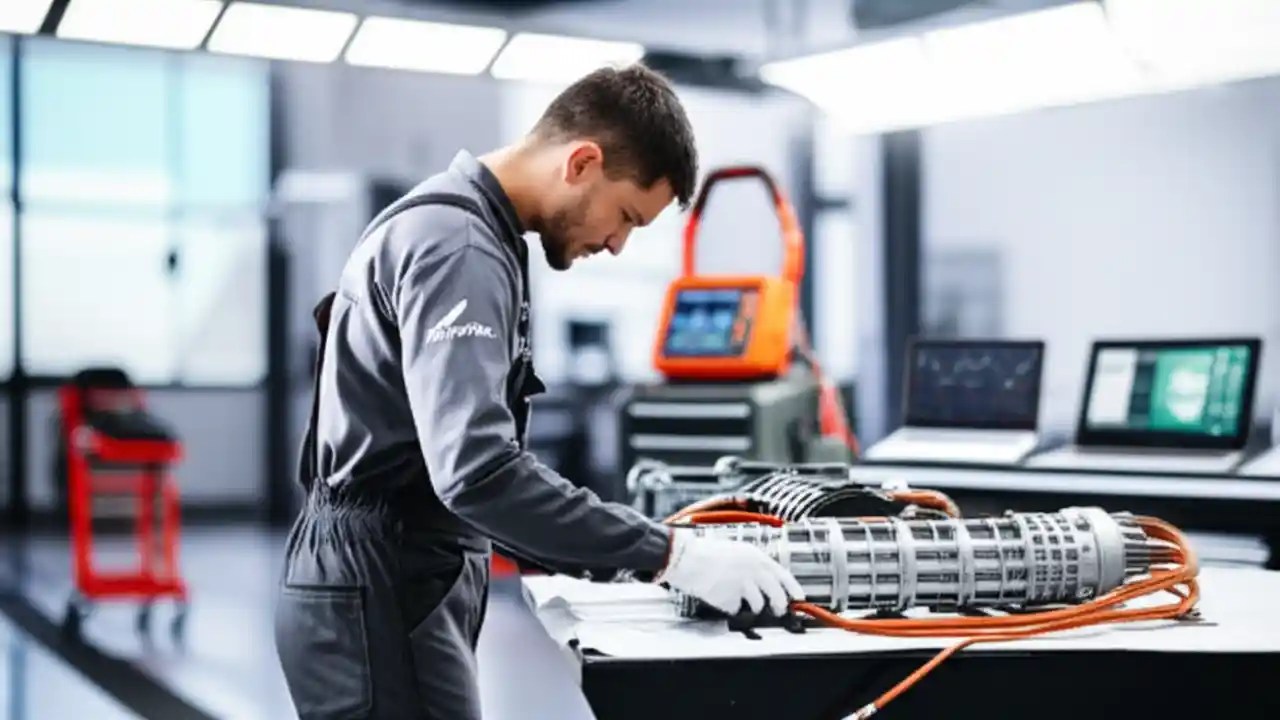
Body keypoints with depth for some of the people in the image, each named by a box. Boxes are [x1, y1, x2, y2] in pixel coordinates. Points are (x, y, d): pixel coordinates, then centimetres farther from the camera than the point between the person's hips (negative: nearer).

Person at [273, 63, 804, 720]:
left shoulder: (460, 225, 15)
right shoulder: (457, 245, -18)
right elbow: (477, 471, -30)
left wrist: (589, 560, 12)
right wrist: (669, 554, -27)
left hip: (404, 577, 10)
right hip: (380, 591, -10)